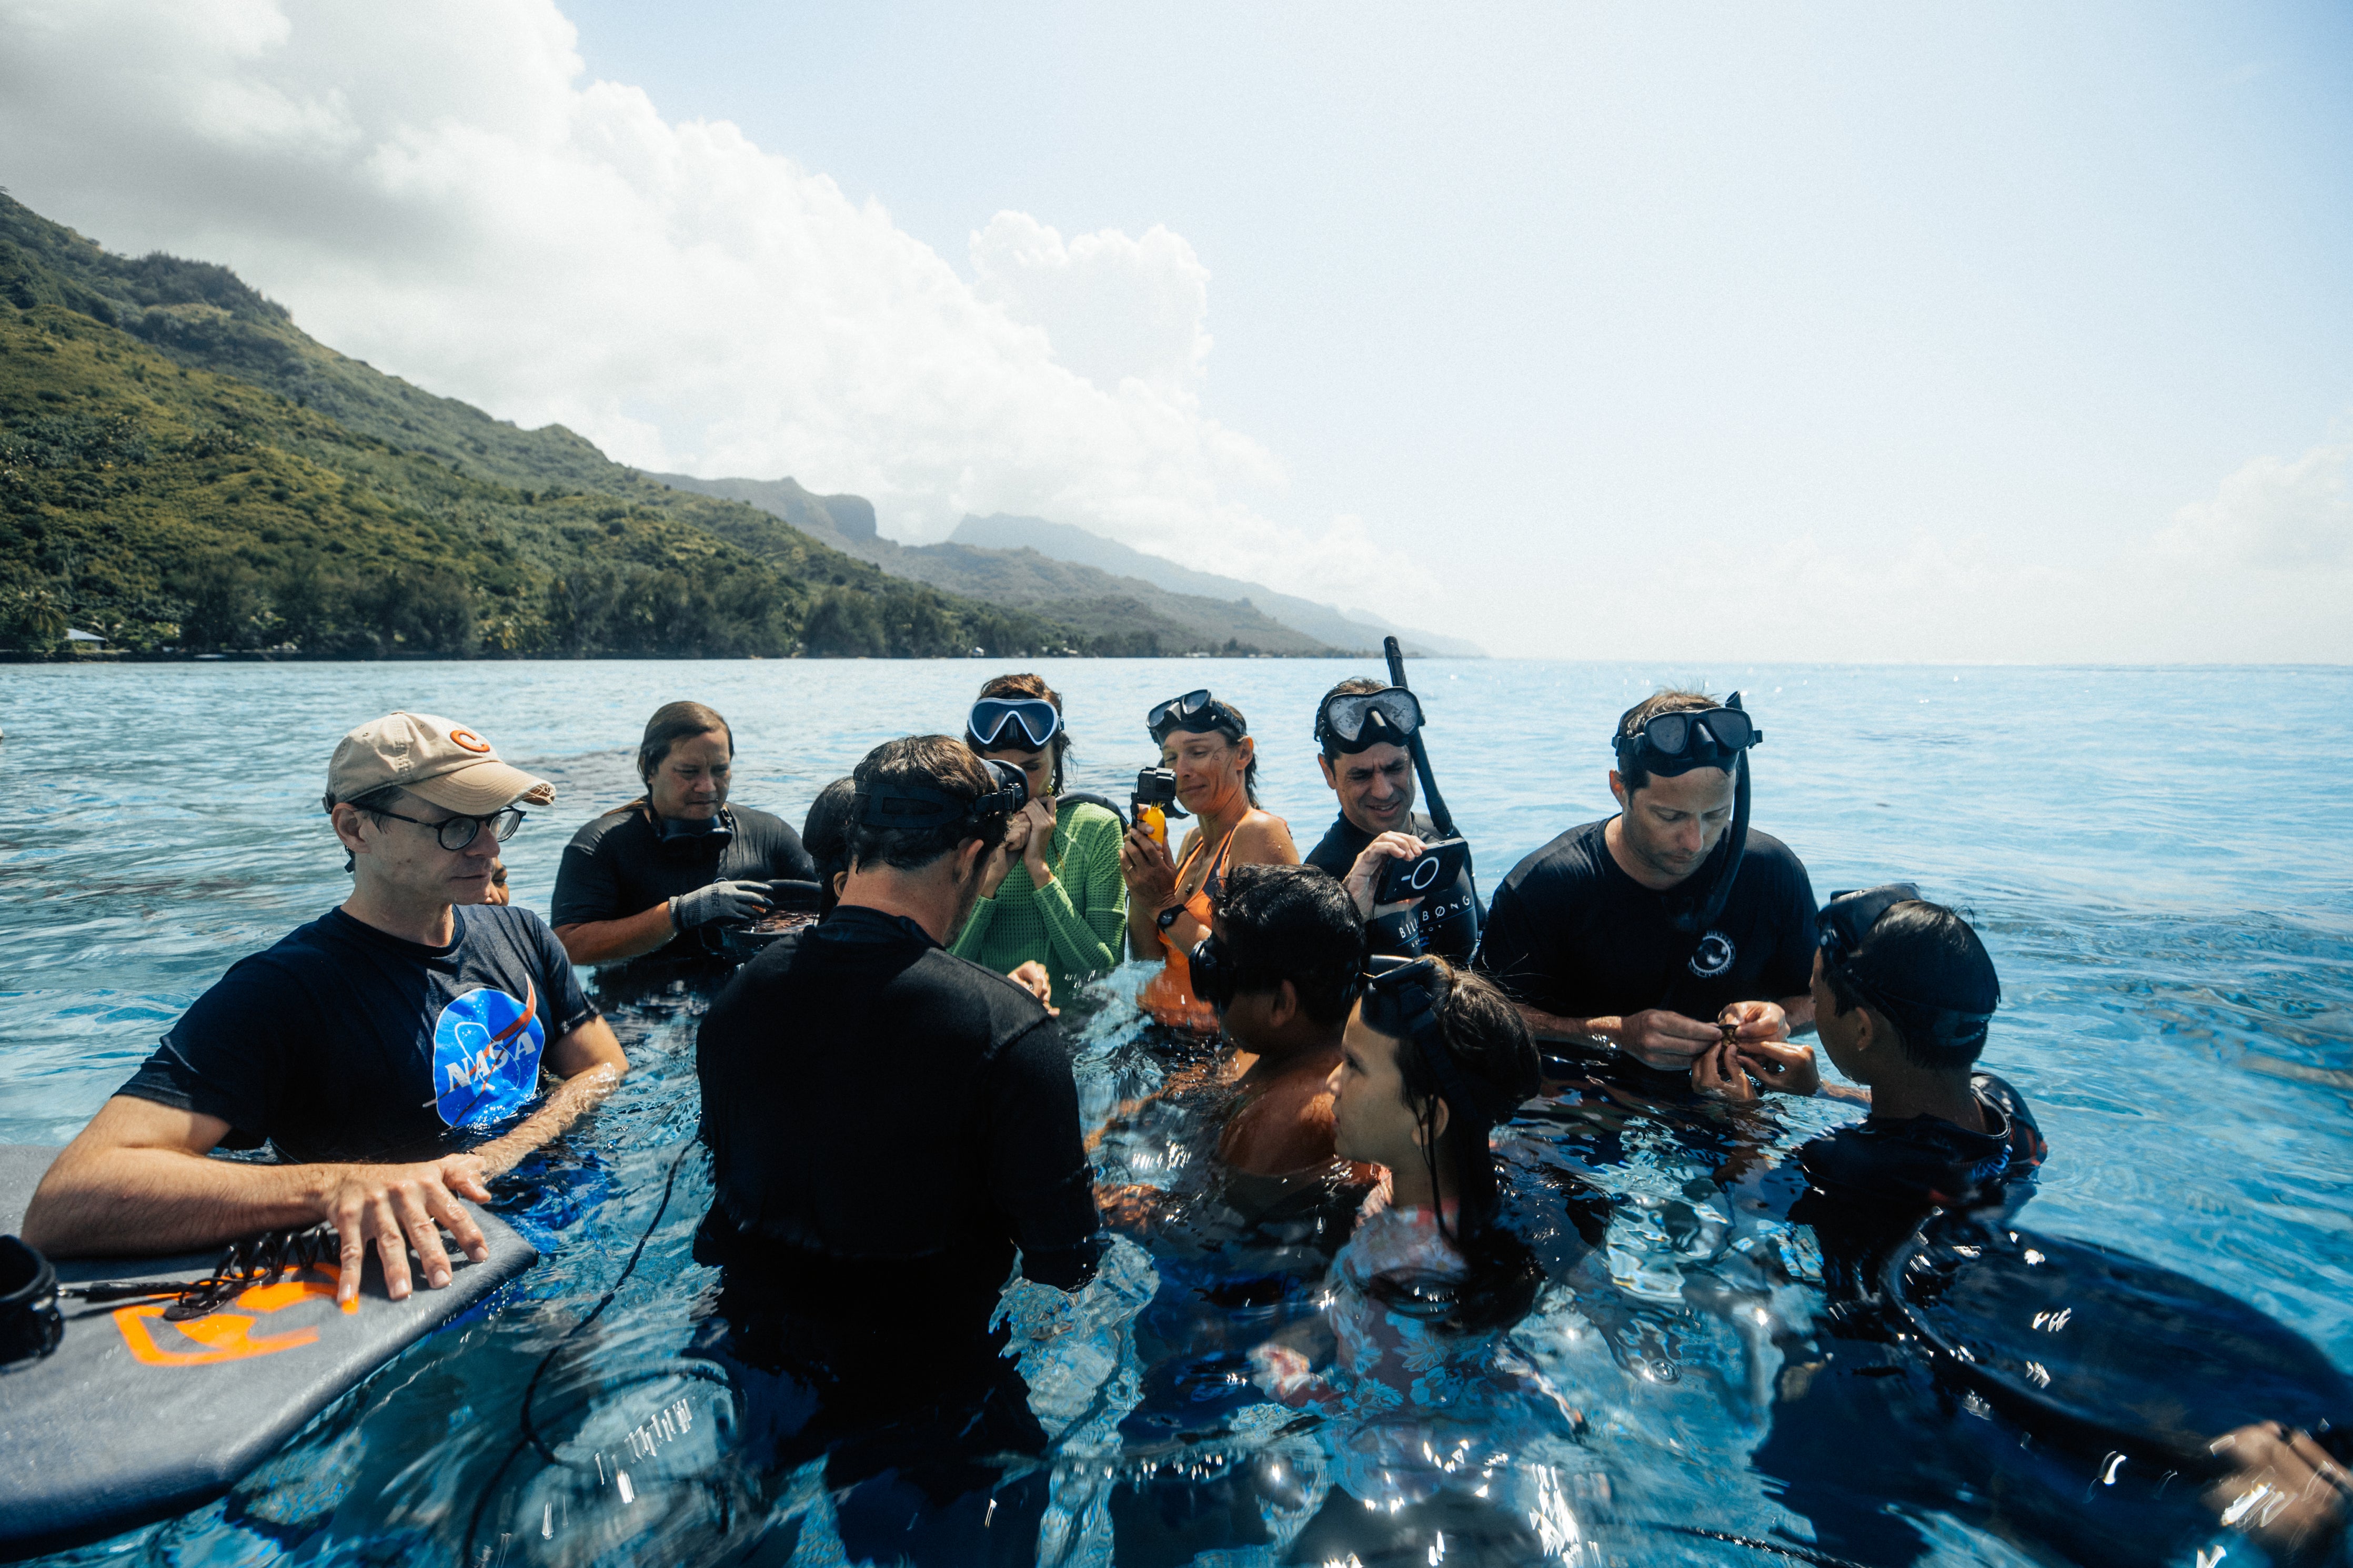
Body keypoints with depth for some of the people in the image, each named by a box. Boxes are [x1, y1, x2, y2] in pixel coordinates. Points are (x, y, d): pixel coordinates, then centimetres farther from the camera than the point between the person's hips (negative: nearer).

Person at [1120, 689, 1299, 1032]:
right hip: (1160, 1035, 7)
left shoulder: (1261, 833, -11)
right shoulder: (1194, 840, 12)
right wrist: (1139, 884, -5)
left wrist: (1166, 907, -15)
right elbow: (1148, 958, 9)